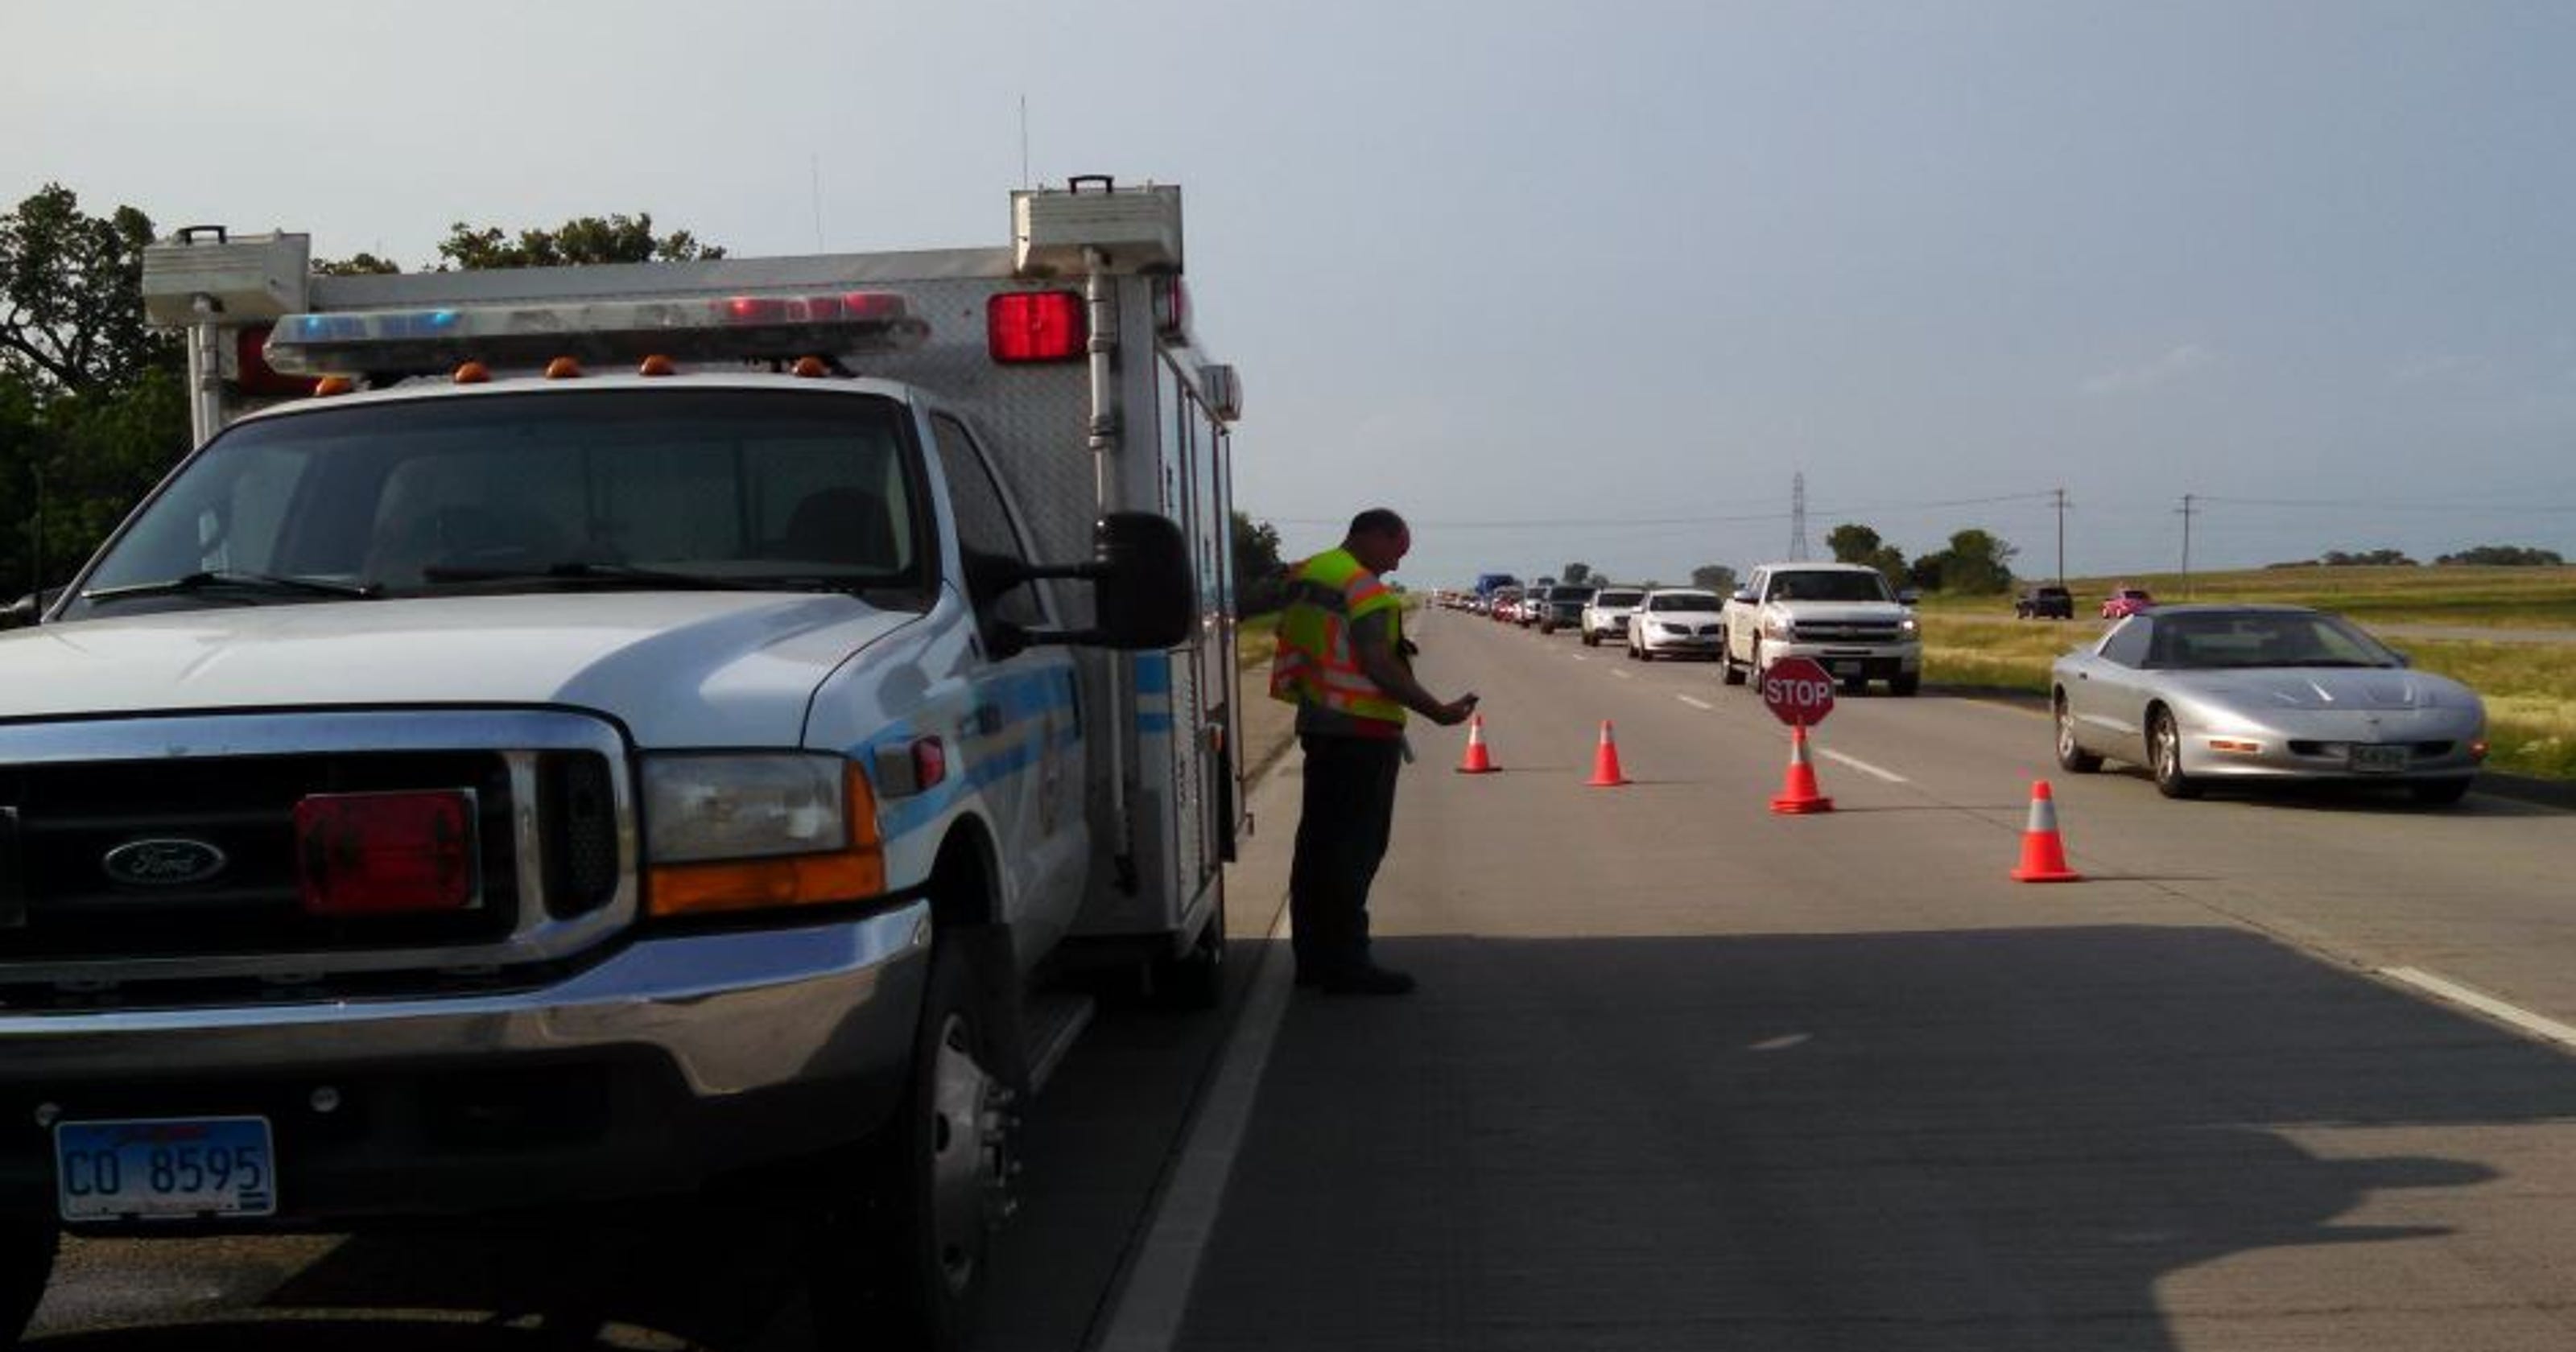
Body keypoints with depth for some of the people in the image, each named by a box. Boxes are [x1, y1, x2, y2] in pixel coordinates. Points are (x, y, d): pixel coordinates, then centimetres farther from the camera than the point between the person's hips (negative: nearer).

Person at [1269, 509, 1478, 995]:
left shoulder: (1305, 576, 13)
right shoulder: (1364, 587, -15)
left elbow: (1288, 639, 21)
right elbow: (1379, 666, -21)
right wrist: (1439, 712, -19)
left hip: (1317, 726, 9)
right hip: (1361, 731, -9)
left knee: (1318, 843, 13)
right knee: (1356, 847, -5)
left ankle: (1313, 956, 20)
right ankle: (1344, 964, -3)